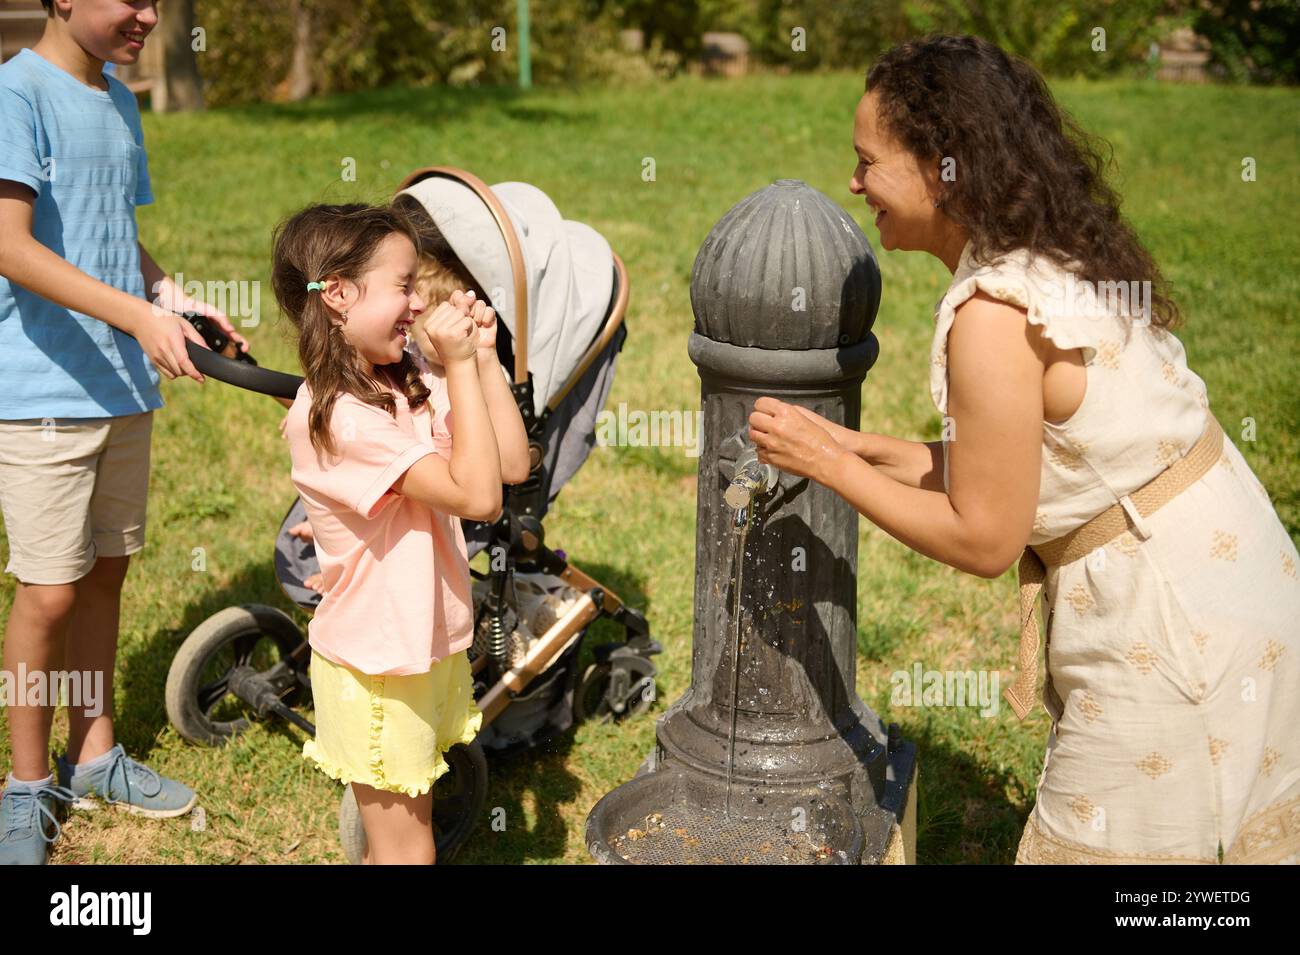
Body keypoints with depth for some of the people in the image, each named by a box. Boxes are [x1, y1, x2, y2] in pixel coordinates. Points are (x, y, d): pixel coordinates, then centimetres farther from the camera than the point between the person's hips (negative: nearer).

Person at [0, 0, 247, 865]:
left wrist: (177, 300, 4)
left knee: (106, 571, 14)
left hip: (124, 387, 7)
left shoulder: (118, 101, 13)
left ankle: (94, 756, 28)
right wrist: (140, 315, -31)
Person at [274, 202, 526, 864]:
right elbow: (478, 495, -29)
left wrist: (484, 355, -6)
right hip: (375, 671, -8)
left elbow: (511, 464, -3)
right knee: (404, 849, 6)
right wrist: (459, 365, -25)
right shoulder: (335, 417, -26)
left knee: (409, 830, 23)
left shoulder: (411, 388, 1)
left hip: (427, 648, 8)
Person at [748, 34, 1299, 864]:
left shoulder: (994, 314, -25)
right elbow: (1011, 472, 8)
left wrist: (830, 466, -9)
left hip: (1171, 631, -9)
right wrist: (858, 446, 8)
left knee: (1094, 842, 8)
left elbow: (984, 540, -17)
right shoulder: (1060, 258, 4)